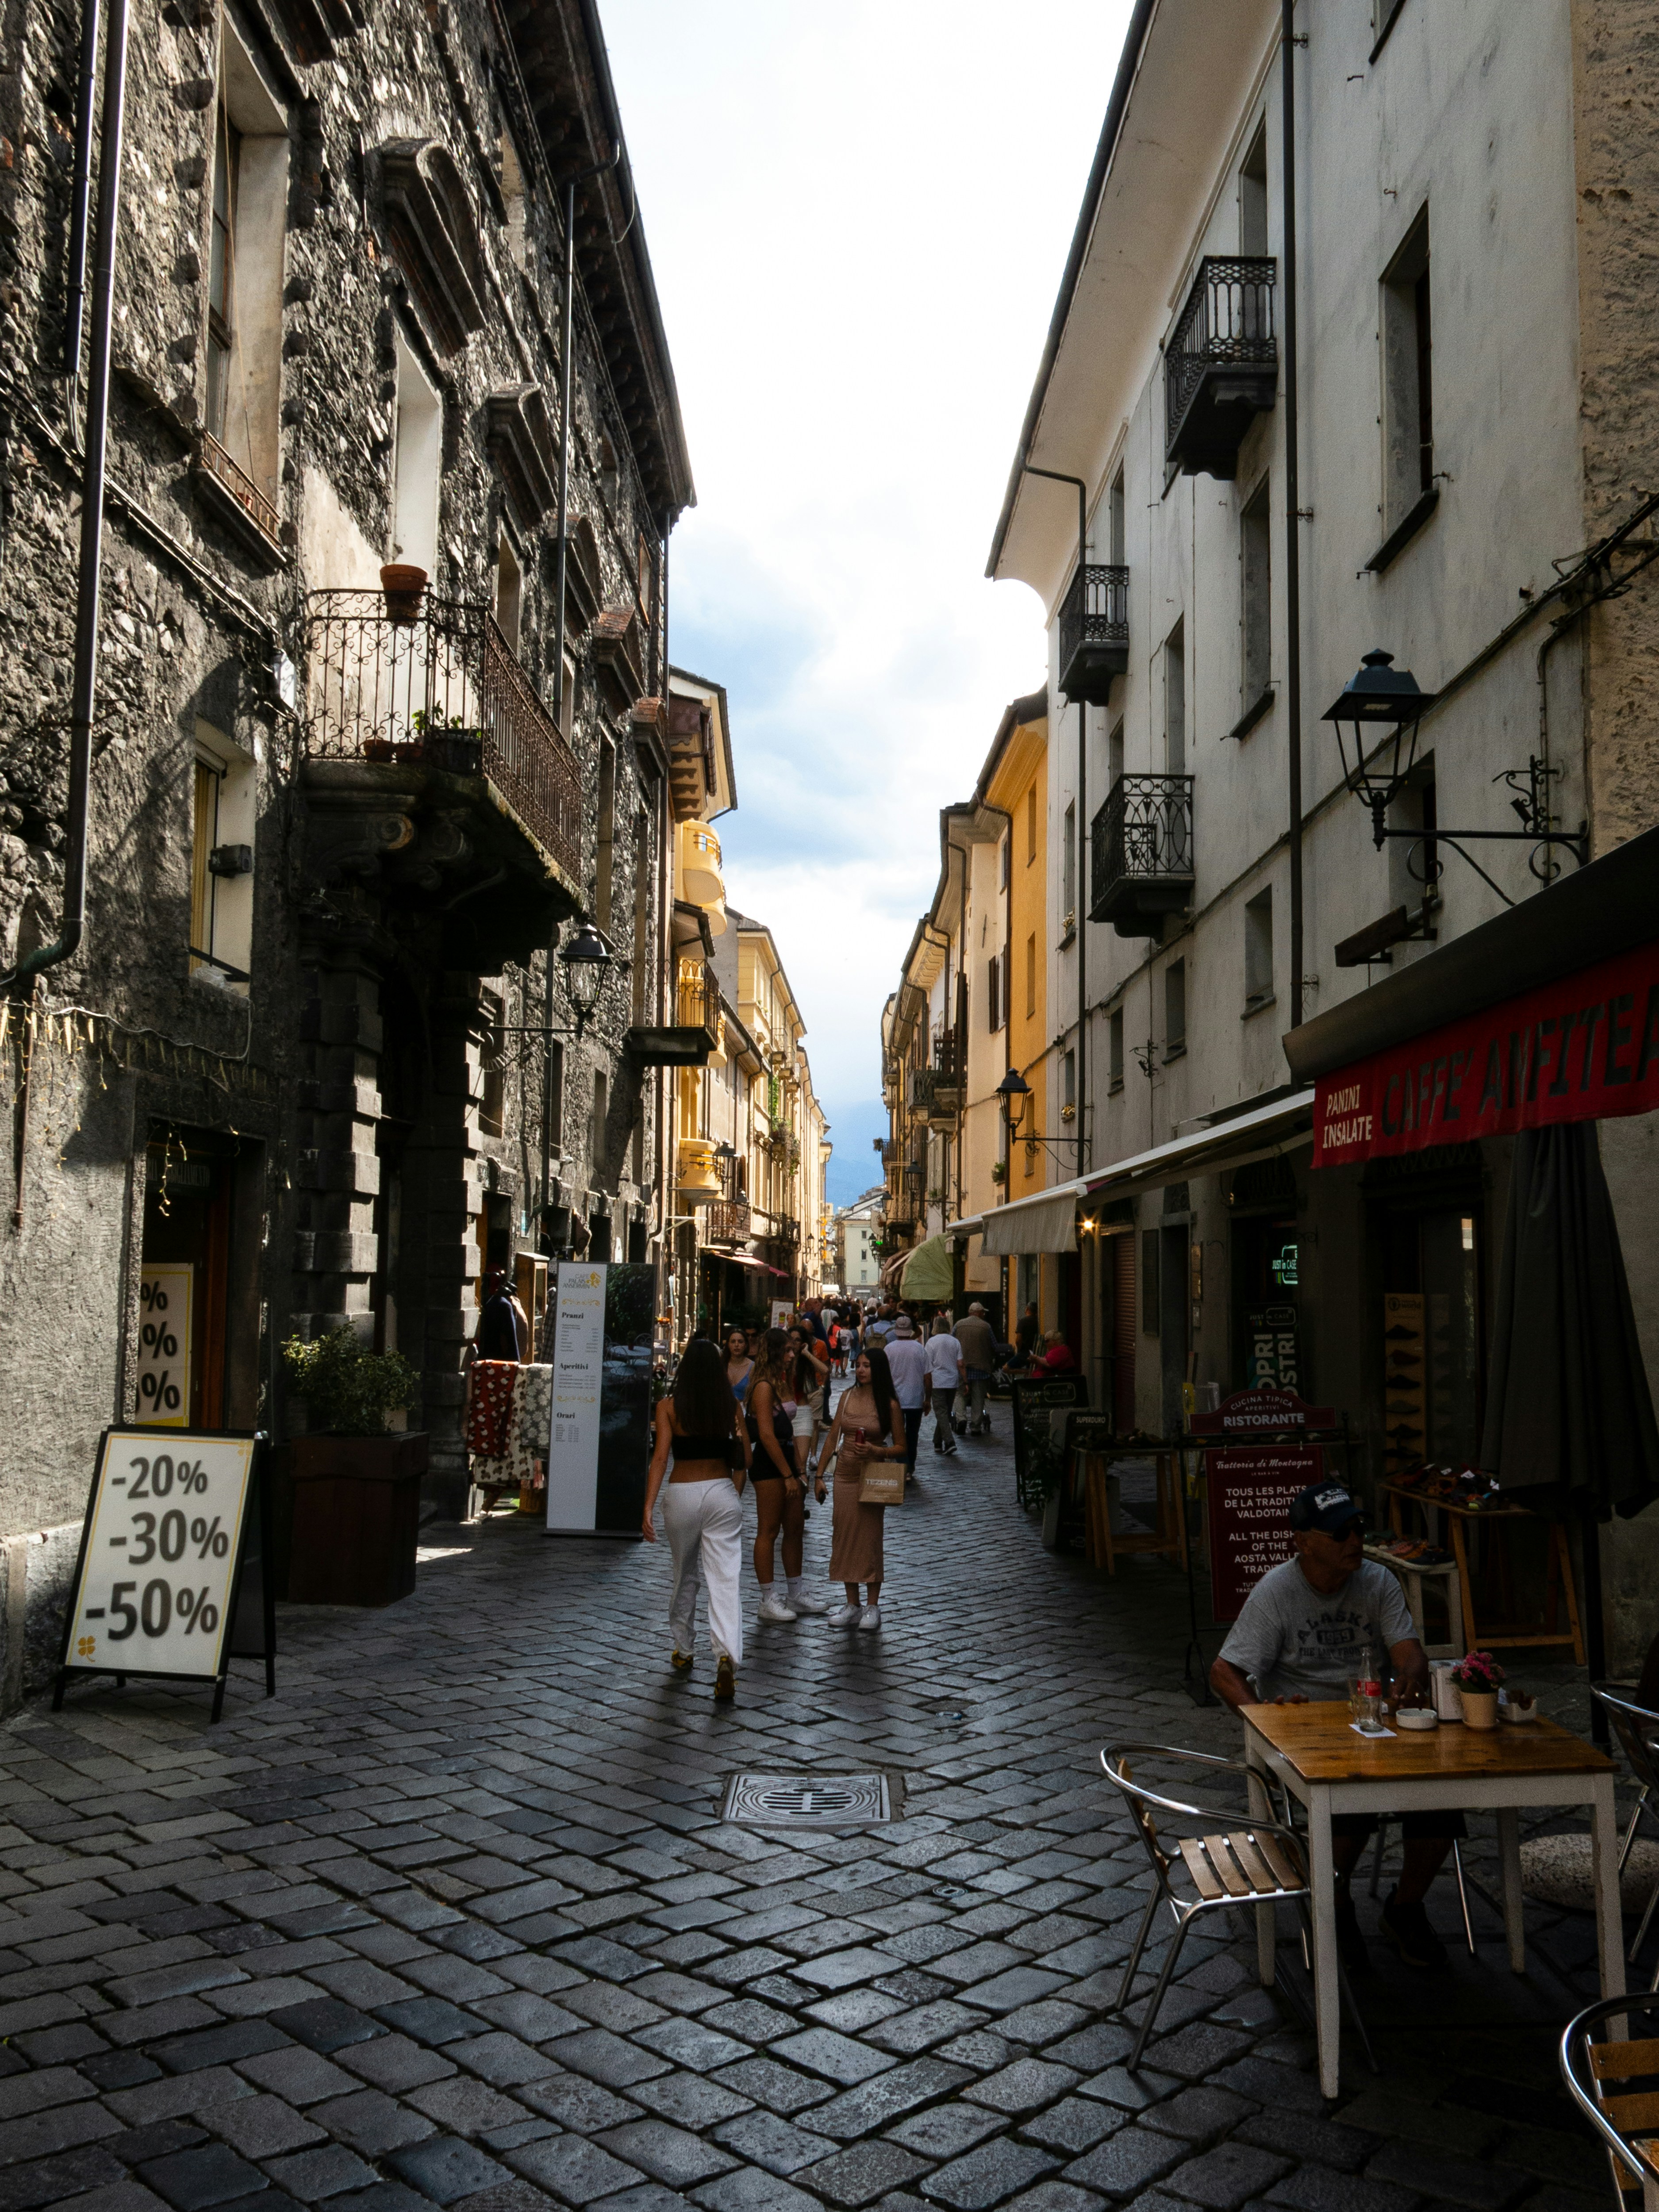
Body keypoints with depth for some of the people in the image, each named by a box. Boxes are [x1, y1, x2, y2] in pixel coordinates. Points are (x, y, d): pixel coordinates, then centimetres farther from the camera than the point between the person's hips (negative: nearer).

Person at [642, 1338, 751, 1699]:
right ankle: (727, 1656, -22)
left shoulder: (669, 1406, -4)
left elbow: (661, 1457, -12)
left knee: (685, 1575, 19)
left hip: (682, 1494, 0)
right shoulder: (730, 1405, 2)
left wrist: (648, 1507, -13)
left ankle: (684, 1651, 33)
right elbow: (745, 1458, 3)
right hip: (722, 1493, 0)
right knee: (725, 1579, -4)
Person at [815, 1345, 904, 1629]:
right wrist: (819, 1475, 8)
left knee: (870, 1539, -1)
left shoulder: (889, 1404, -6)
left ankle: (872, 1606, 10)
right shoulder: (848, 1396, 6)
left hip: (872, 1477, -4)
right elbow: (833, 1438, 10)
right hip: (844, 1475, 4)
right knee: (844, 1538, 6)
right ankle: (852, 1605, 15)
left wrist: (875, 1451, -20)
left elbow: (900, 1448, -3)